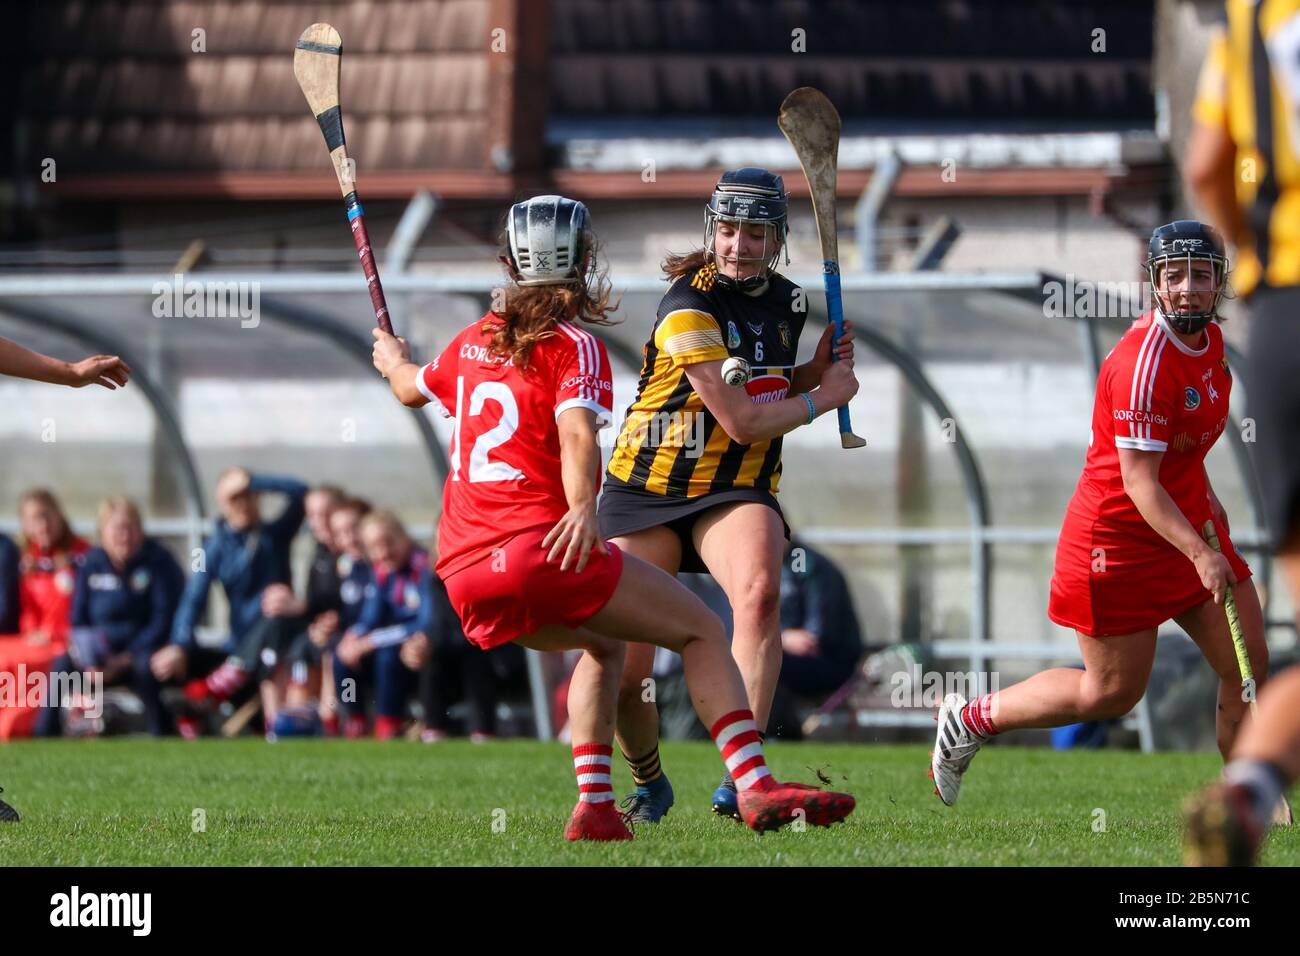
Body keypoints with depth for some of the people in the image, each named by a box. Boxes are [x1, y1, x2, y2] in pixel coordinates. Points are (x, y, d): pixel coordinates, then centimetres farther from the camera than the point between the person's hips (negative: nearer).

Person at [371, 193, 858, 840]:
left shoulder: (472, 343, 20)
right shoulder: (574, 345, 1)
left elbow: (411, 387, 40)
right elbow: (576, 433, -17)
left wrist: (391, 357, 61)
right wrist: (582, 509, -30)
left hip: (462, 575, 7)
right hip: (539, 547, -7)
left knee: (605, 645, 30)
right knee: (702, 630, -1)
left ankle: (594, 808, 13)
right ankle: (755, 787, -19)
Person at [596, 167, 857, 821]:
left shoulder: (786, 302, 6)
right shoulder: (688, 307, -17)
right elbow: (741, 422, -20)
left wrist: (816, 370, 4)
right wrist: (825, 398, -6)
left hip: (737, 493, 3)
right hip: (646, 493, -3)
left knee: (759, 591, -32)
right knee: (620, 669, -7)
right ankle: (648, 784, 25)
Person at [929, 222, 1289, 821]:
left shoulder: (1209, 339, 3)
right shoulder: (1144, 361, -25)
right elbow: (1139, 482, -27)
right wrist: (1200, 554, -35)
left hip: (1189, 524, 8)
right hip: (1118, 538, -8)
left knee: (1247, 664, 0)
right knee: (1113, 692, 1)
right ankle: (972, 719, 20)